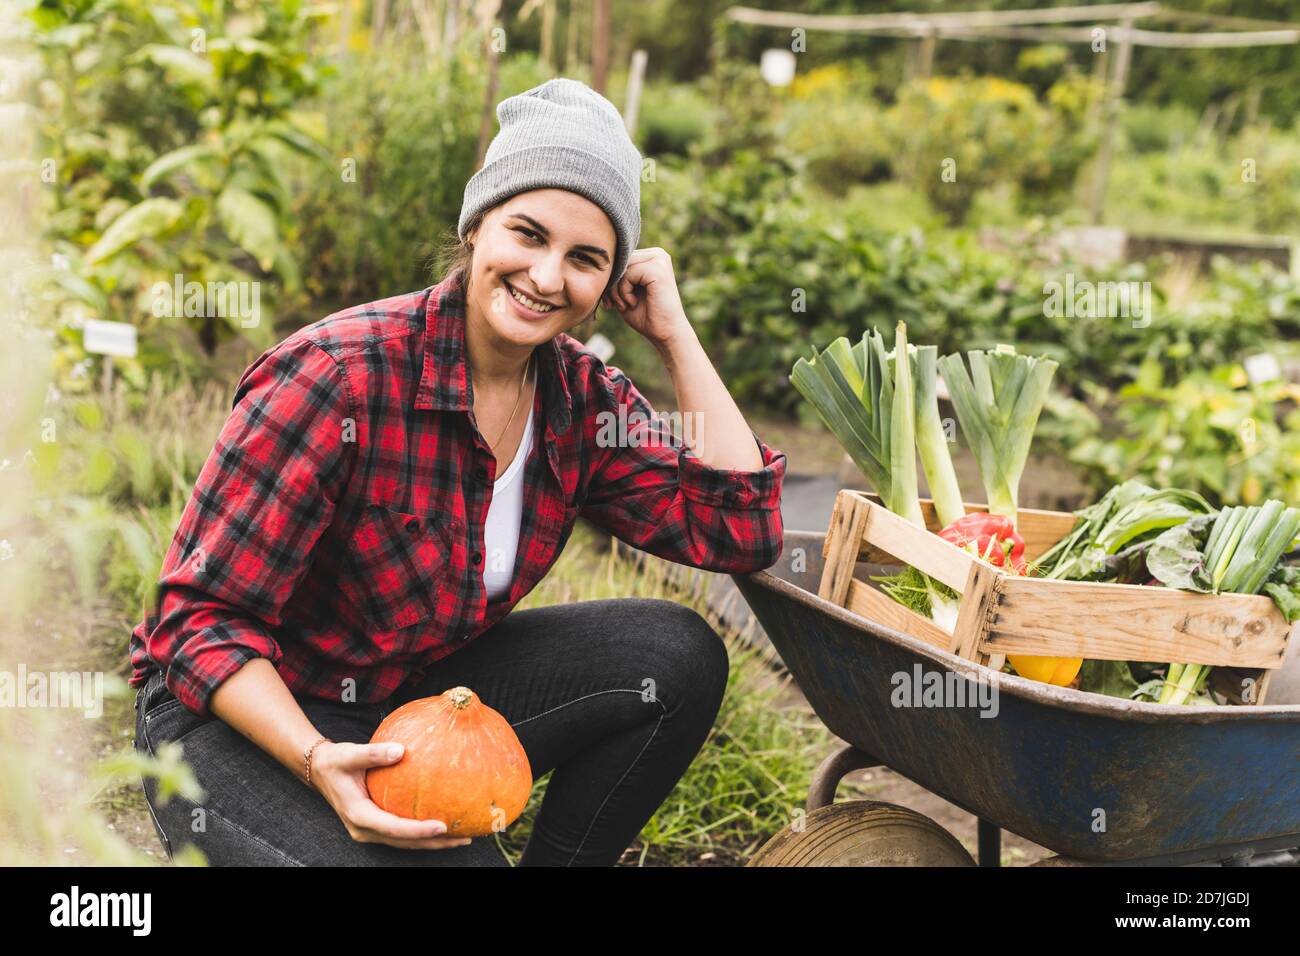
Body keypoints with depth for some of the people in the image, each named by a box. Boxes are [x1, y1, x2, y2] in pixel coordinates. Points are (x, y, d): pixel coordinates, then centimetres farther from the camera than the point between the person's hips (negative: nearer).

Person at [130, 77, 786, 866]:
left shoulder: (583, 396, -5)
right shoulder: (337, 377, -24)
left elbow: (742, 531, -11)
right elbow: (202, 620, -21)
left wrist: (674, 333, -13)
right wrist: (320, 762, -36)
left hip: (417, 693, 6)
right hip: (241, 714, -6)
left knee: (678, 658, -11)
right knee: (452, 857, -31)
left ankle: (557, 864, 6)